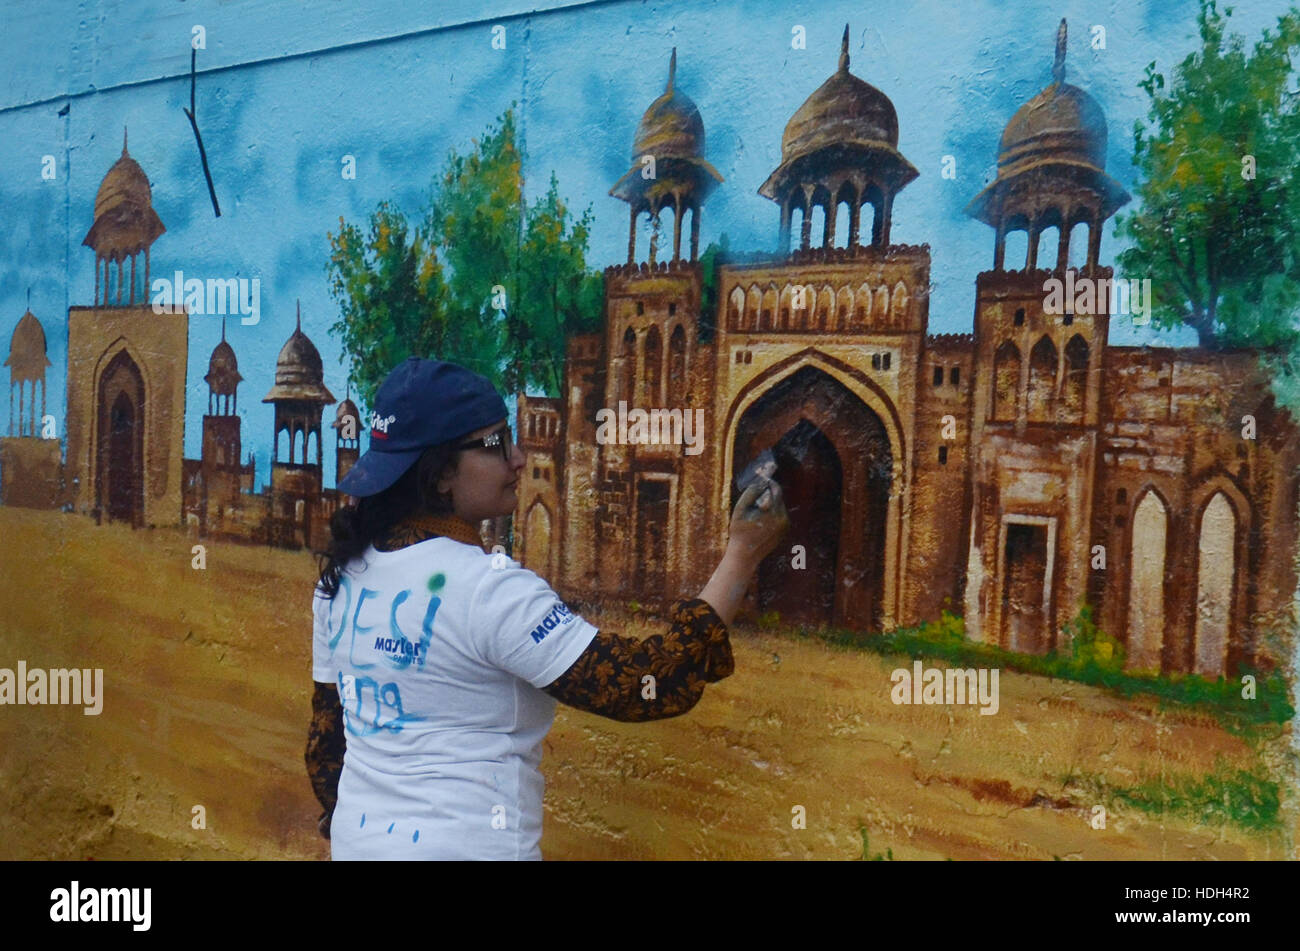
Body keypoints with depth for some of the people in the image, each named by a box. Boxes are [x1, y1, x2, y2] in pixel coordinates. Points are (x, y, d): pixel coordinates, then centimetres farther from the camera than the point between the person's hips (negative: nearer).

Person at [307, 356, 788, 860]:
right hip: (468, 846, -7)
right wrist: (743, 554, -21)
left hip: (355, 839, 8)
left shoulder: (343, 572, 0)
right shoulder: (487, 587, -23)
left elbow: (324, 733, 9)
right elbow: (651, 687, -26)